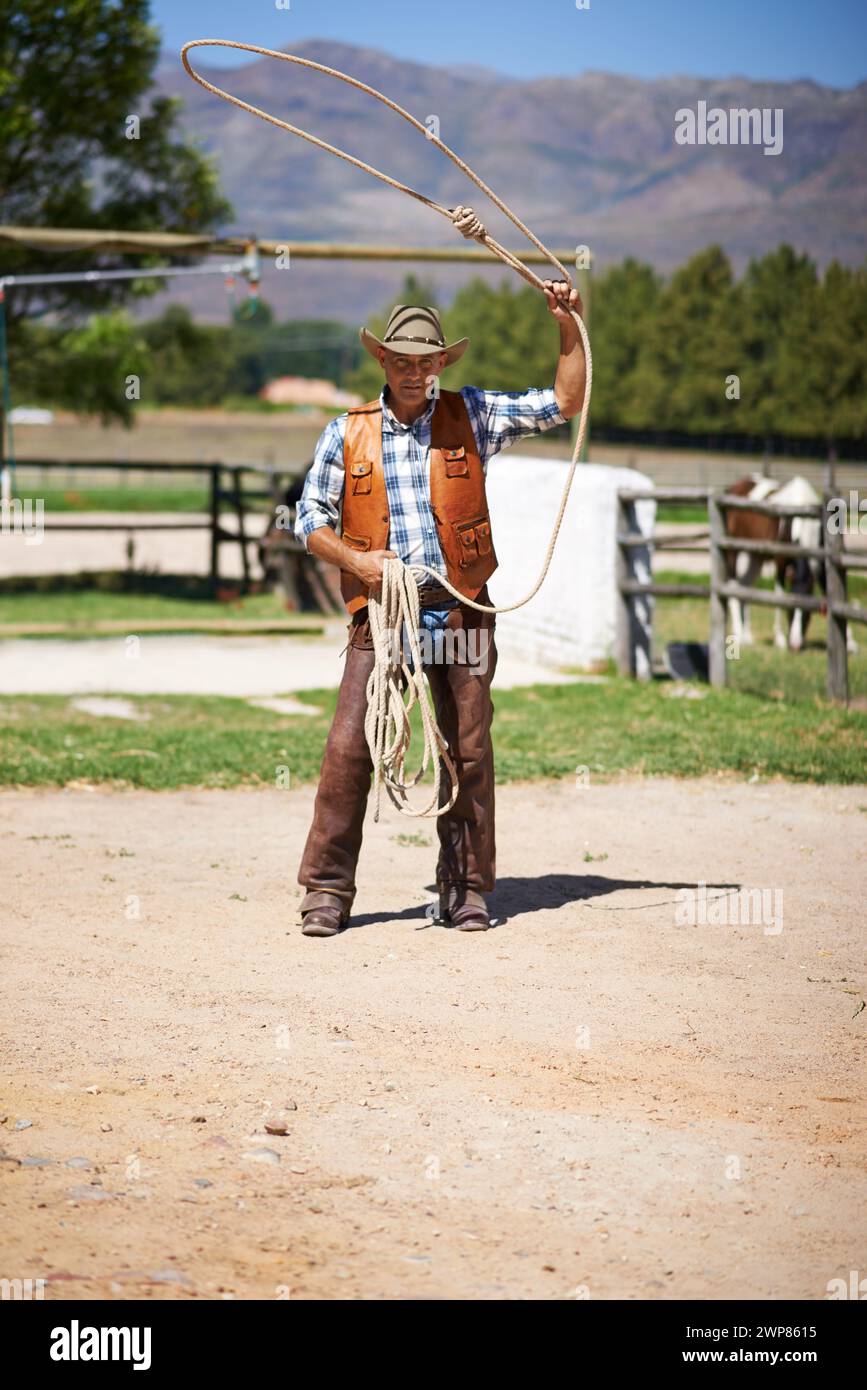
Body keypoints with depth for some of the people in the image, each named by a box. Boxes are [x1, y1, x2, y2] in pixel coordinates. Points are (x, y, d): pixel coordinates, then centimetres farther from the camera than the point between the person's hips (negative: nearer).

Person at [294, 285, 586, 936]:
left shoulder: (471, 416, 6)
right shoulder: (347, 433, 6)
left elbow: (565, 401, 6)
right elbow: (310, 517, 9)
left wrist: (569, 324, -2)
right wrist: (355, 559, -8)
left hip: (461, 610, 1)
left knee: (469, 751, 3)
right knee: (350, 747, -7)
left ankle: (467, 887, 15)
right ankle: (328, 889, 1)